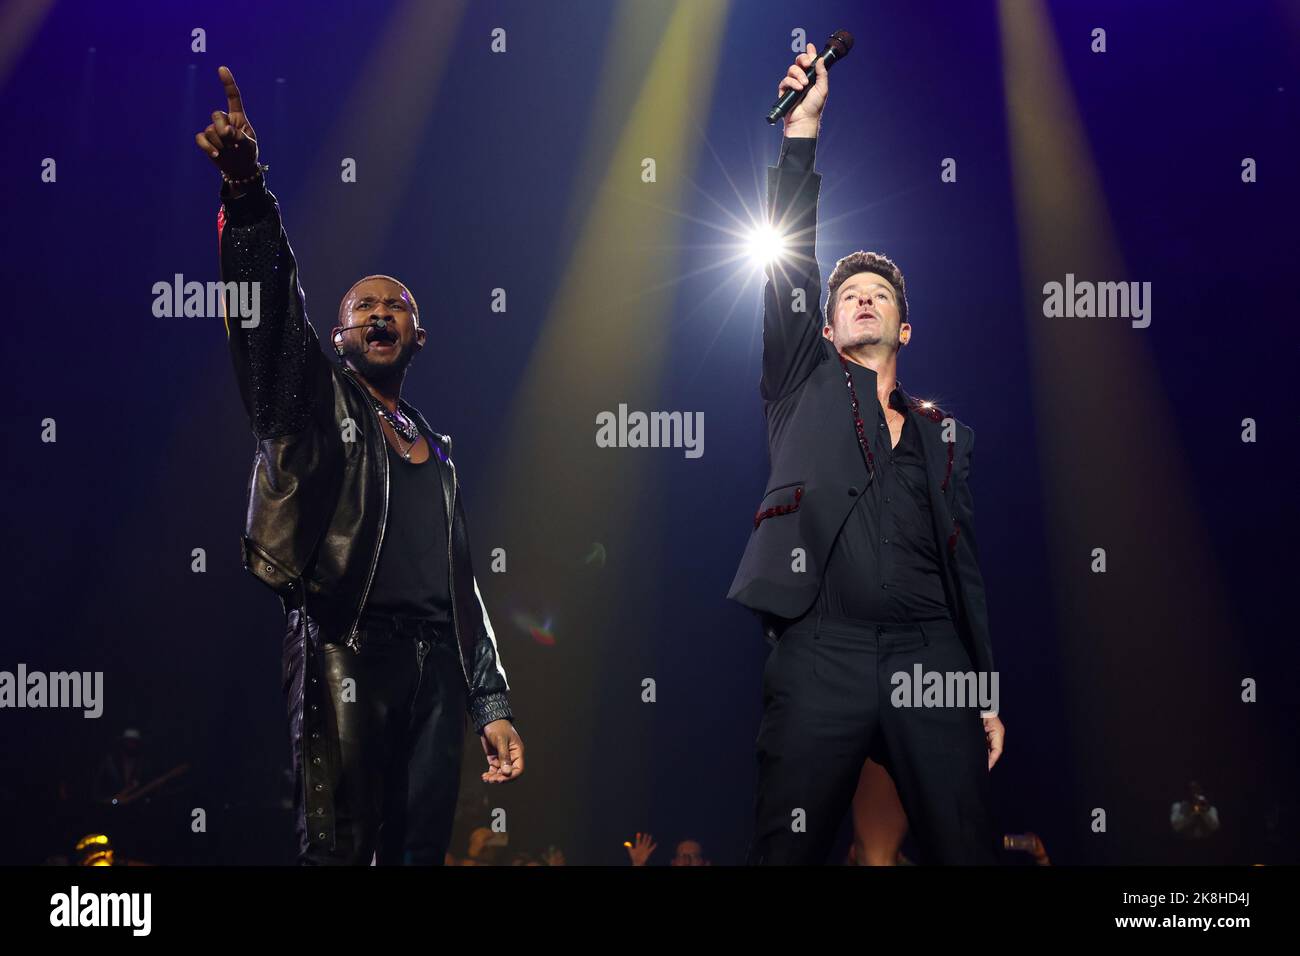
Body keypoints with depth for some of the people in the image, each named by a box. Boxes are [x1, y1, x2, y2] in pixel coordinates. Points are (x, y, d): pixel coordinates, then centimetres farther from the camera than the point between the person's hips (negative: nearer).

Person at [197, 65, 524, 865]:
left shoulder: (438, 451, 25)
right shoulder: (313, 398, 11)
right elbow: (271, 307, -8)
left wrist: (493, 704, 16)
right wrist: (247, 192, -24)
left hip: (437, 666, 5)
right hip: (344, 655, -5)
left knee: (422, 847, 1)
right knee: (339, 848, -9)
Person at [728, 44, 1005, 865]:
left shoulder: (945, 434, 22)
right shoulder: (804, 384, 17)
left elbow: (966, 566, 20)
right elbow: (788, 269, 5)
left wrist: (988, 694, 12)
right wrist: (802, 134, 0)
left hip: (931, 658, 2)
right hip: (819, 654, -2)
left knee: (969, 848, -5)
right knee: (788, 850, -5)